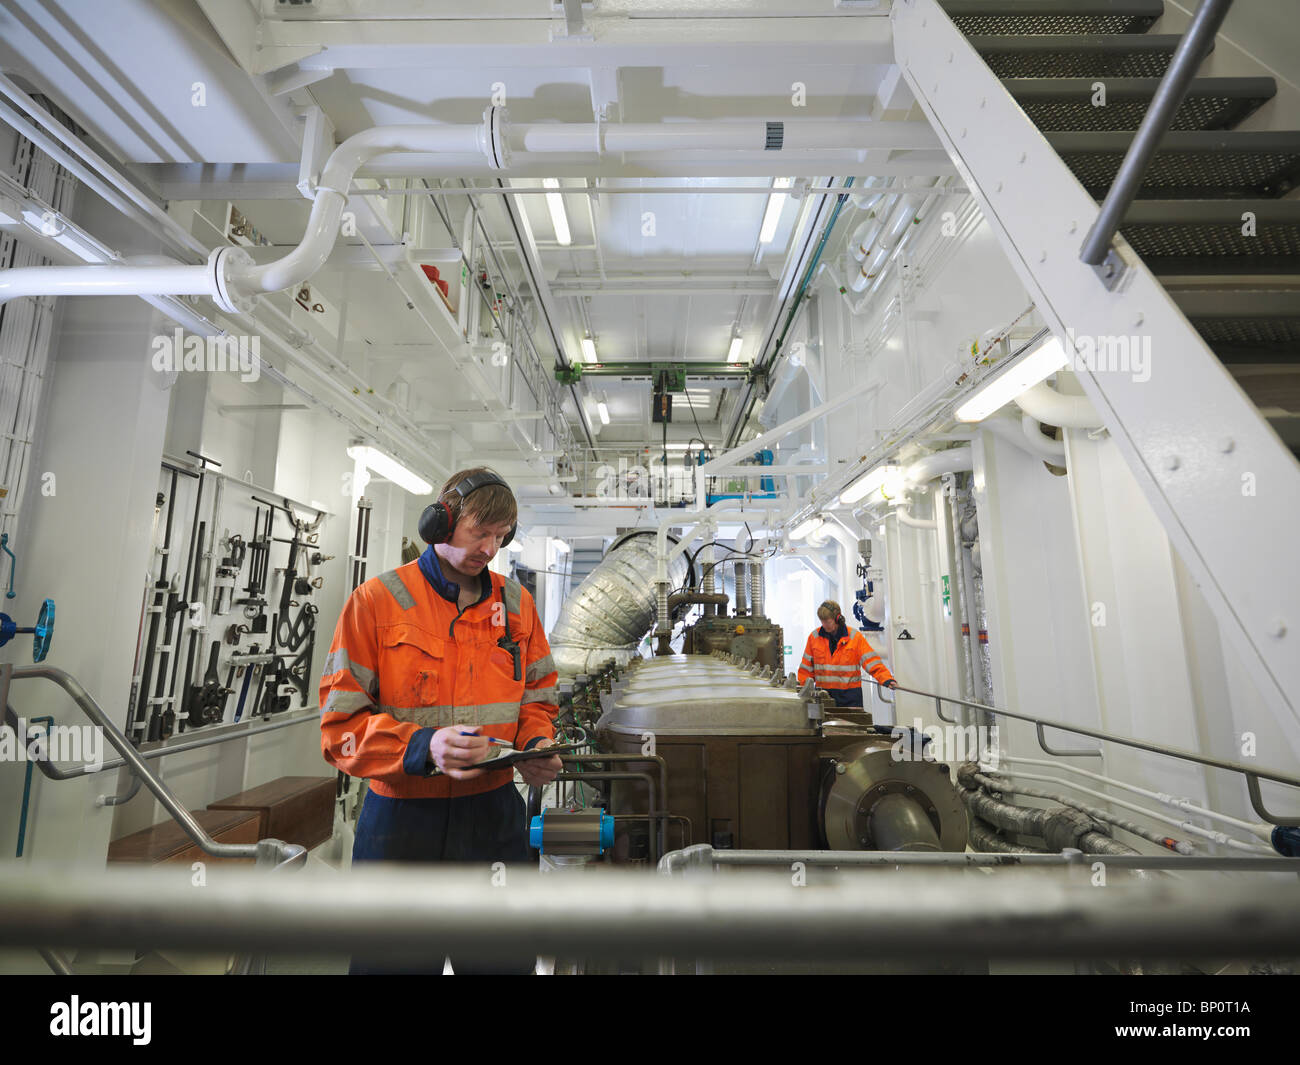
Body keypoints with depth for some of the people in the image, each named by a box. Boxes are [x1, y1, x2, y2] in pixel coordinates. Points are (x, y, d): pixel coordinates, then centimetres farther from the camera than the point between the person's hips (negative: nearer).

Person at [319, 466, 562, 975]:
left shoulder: (516, 603, 3)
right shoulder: (377, 600, -8)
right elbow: (342, 726, -10)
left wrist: (536, 745, -8)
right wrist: (424, 747, -25)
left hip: (494, 815, 4)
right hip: (401, 816, -3)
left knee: (502, 960, 18)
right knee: (396, 960, 15)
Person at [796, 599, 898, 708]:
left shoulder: (855, 637, -3)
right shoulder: (814, 636, 2)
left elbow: (872, 662, -7)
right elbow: (807, 667, 8)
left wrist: (887, 679, -20)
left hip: (850, 695, -1)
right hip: (823, 694, 1)